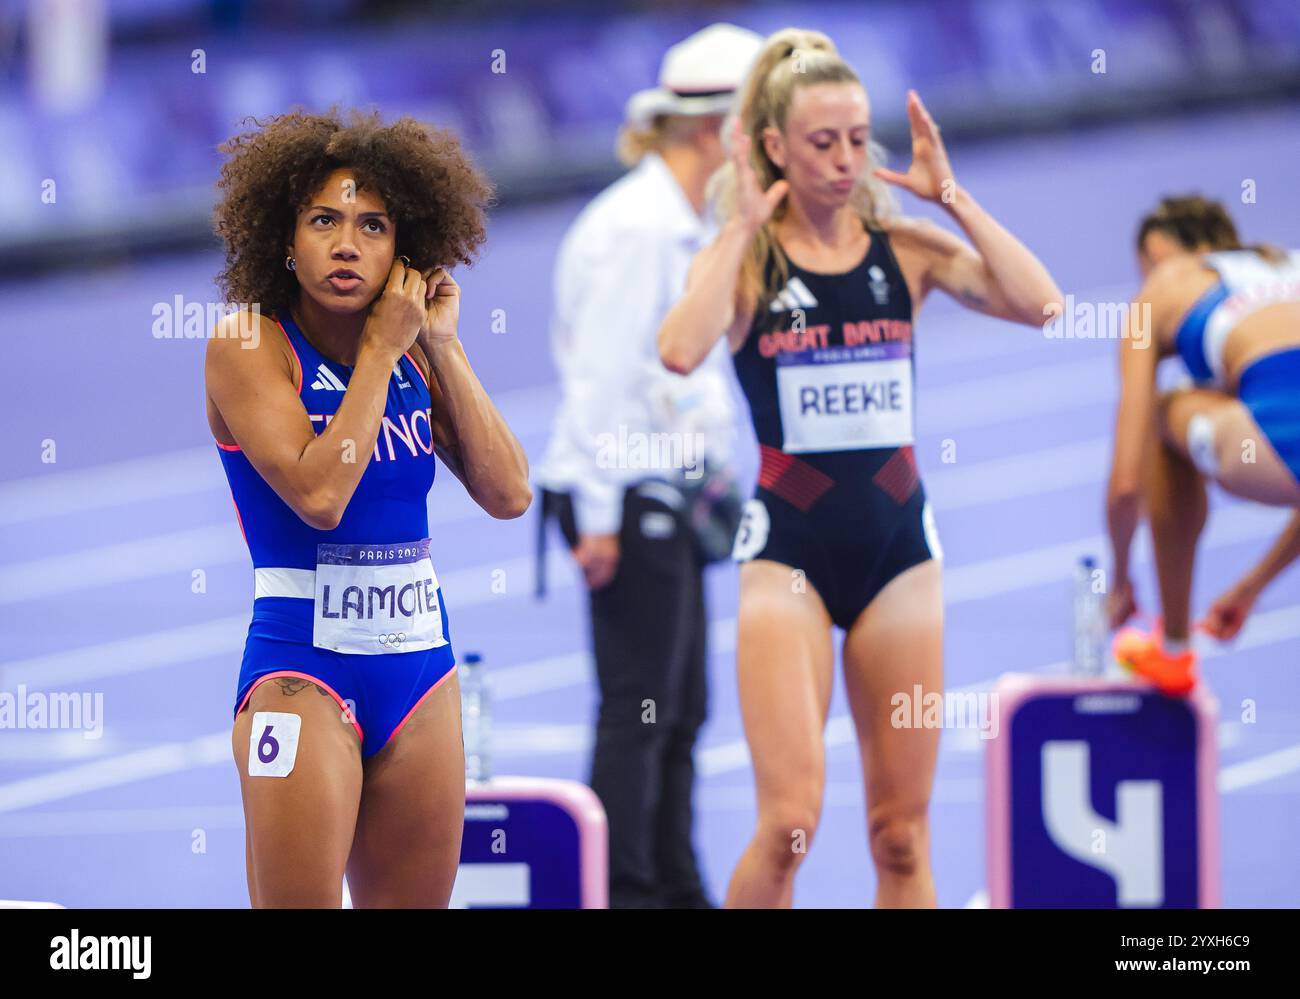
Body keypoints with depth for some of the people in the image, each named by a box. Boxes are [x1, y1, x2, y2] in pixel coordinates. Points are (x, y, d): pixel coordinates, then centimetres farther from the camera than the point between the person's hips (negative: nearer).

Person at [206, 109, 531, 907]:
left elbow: (508, 494, -1)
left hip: (421, 665, 6)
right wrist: (381, 351, -14)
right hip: (303, 669, -6)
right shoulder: (249, 346, -8)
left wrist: (444, 347, -3)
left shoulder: (413, 354, 7)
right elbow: (318, 493, -21)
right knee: (300, 903, -10)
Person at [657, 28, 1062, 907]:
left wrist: (953, 197, -10)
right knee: (791, 820, -15)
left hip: (898, 543, 3)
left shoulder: (906, 248, 4)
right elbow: (681, 350, -23)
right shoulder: (746, 258, -2)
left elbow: (1038, 302, -11)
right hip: (788, 547, -3)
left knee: (902, 833, 5)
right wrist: (742, 225, -16)